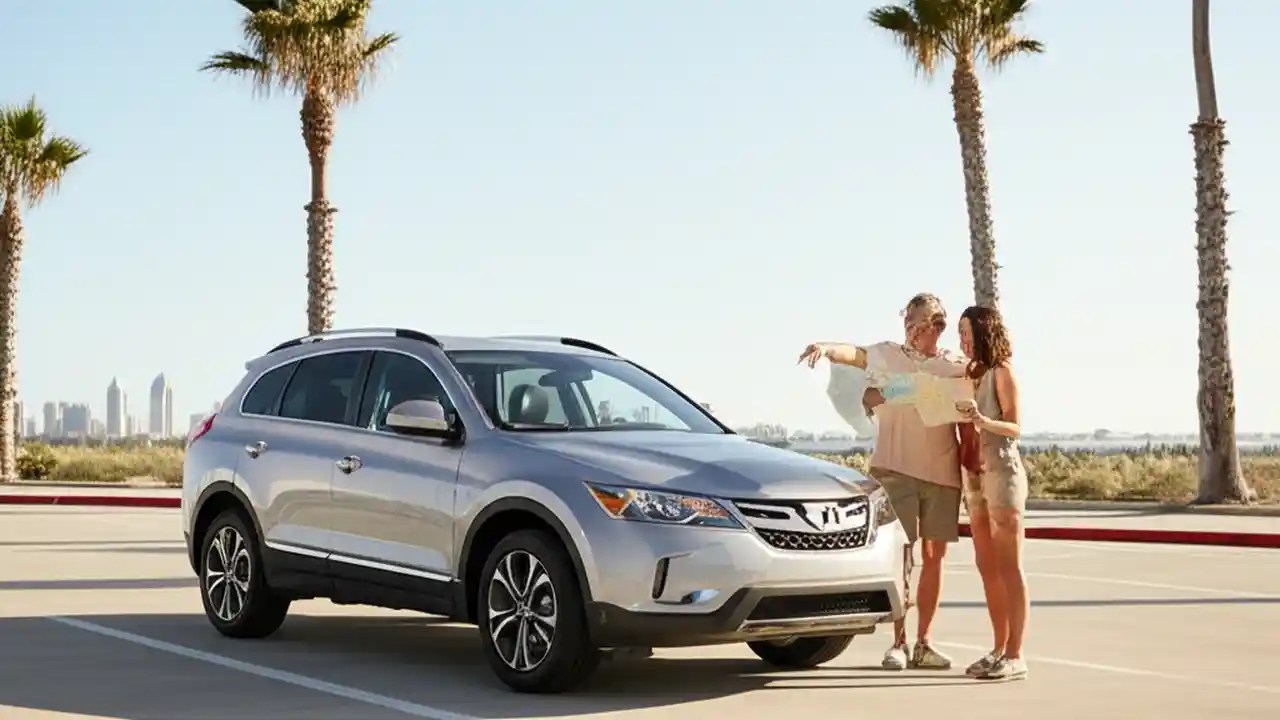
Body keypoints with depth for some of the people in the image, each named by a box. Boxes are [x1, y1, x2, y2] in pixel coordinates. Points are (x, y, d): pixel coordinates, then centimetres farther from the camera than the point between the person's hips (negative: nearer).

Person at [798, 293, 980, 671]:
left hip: (943, 472, 2)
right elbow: (854, 354, -10)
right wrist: (826, 348, -32)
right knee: (899, 554, -3)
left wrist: (974, 469, -4)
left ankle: (923, 643, 14)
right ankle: (897, 642, 3)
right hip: (895, 468, -2)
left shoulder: (957, 367, 8)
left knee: (933, 557, 6)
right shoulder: (887, 355, 7)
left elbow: (968, 427, 7)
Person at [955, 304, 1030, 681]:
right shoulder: (970, 373, 14)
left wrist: (982, 420, -27)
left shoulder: (1002, 372, -7)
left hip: (1003, 471, -8)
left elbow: (1015, 428, -12)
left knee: (1009, 568, -6)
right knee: (988, 568, 9)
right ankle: (1000, 649, 15)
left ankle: (1015, 655, -6)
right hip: (974, 474, 8)